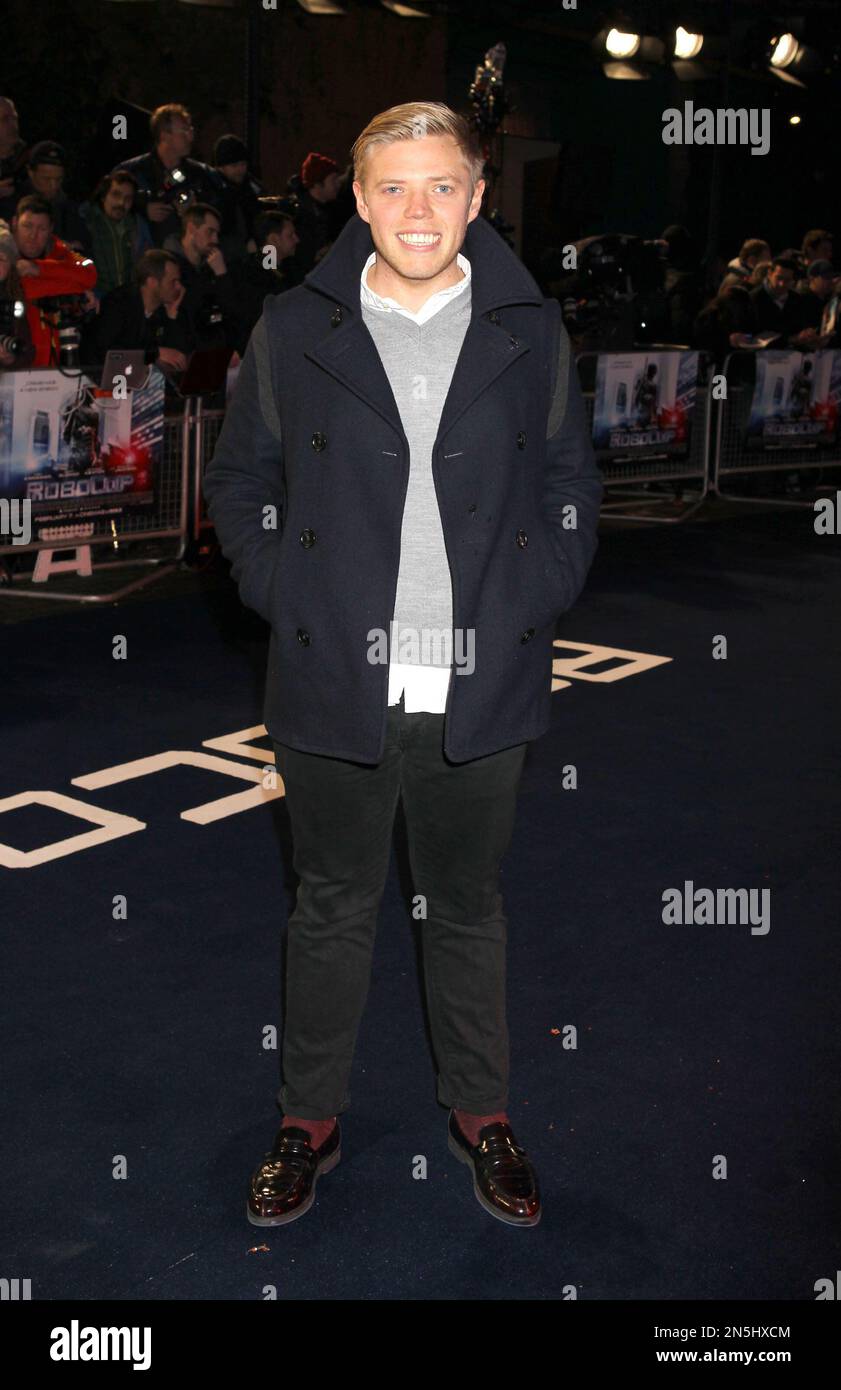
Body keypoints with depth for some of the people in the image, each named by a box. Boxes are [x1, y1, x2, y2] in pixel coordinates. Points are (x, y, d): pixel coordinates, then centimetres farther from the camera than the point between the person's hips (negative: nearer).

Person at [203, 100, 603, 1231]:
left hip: (483, 692, 1)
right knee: (333, 910, 14)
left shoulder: (530, 331, 3)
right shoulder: (294, 331, 0)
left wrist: (537, 598, 0)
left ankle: (480, 1112, 36)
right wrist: (284, 598, -2)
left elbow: (572, 483, 11)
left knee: (469, 908, 16)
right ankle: (311, 1118, 32)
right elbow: (239, 482, 9)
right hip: (335, 687, 0)